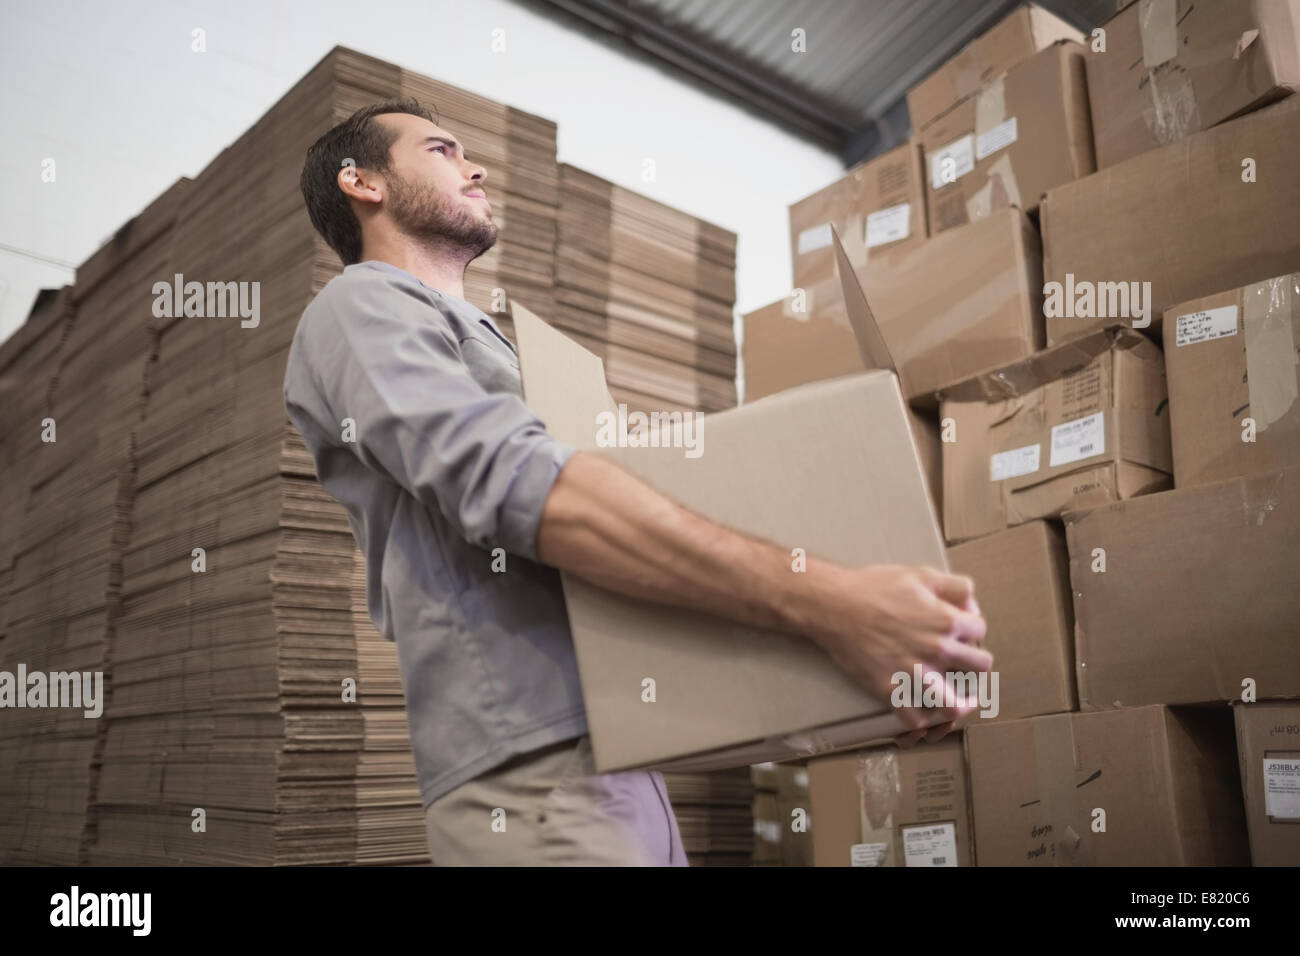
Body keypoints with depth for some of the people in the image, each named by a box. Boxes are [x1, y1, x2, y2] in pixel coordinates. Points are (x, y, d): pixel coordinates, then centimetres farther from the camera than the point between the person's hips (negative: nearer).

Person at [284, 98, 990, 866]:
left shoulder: (486, 342, 24)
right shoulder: (362, 306, -4)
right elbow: (518, 481, -21)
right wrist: (823, 601, -27)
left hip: (632, 765, 9)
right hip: (536, 778, -8)